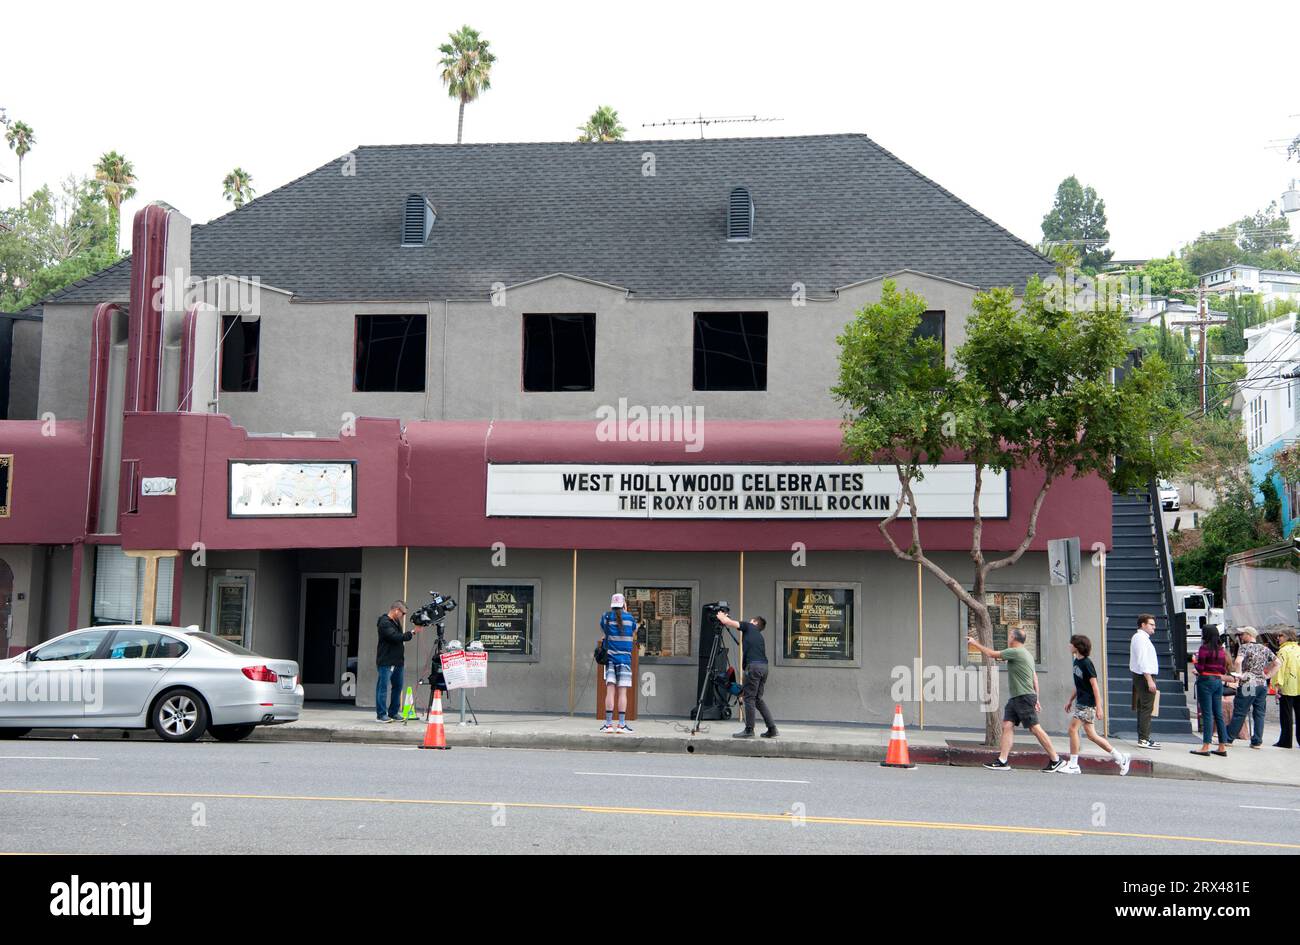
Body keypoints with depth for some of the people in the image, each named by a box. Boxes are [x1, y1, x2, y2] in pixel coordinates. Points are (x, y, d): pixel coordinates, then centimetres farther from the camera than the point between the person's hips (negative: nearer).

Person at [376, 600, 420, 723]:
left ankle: (394, 713, 18)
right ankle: (381, 714, -1)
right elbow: (396, 637, -23)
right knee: (383, 687, -5)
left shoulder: (396, 622, 16)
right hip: (386, 662, -9)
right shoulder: (385, 623, -13)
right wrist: (412, 632, -19)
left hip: (398, 661, 9)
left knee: (397, 687, 10)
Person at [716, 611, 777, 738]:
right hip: (764, 666, 8)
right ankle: (771, 728, 10)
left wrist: (721, 616, 25)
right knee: (758, 698, 14)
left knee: (749, 698, -2)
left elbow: (727, 622, 8)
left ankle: (749, 730, -1)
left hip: (753, 666, -7)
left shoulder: (749, 627, 11)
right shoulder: (759, 636, 29)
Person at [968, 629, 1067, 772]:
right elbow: (1035, 677, 20)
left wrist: (975, 643, 4)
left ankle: (1056, 760, 1)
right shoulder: (1025, 654, 18)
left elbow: (992, 654, -9)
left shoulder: (1015, 652, -12)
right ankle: (1003, 761, -3)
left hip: (1024, 697, -10)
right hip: (1015, 698, 10)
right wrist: (1036, 699, 21)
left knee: (1035, 728, -6)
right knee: (1007, 725, 2)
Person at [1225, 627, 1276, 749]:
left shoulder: (1245, 647, -6)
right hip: (1262, 684, 5)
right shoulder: (1265, 649, 12)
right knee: (1259, 714, 7)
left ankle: (1228, 738, 5)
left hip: (1248, 684, -5)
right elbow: (1277, 663, 15)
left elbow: (1238, 662, -23)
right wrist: (1268, 675, 12)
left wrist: (1240, 674, -11)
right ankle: (1257, 741, 6)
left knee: (1239, 713, -1)